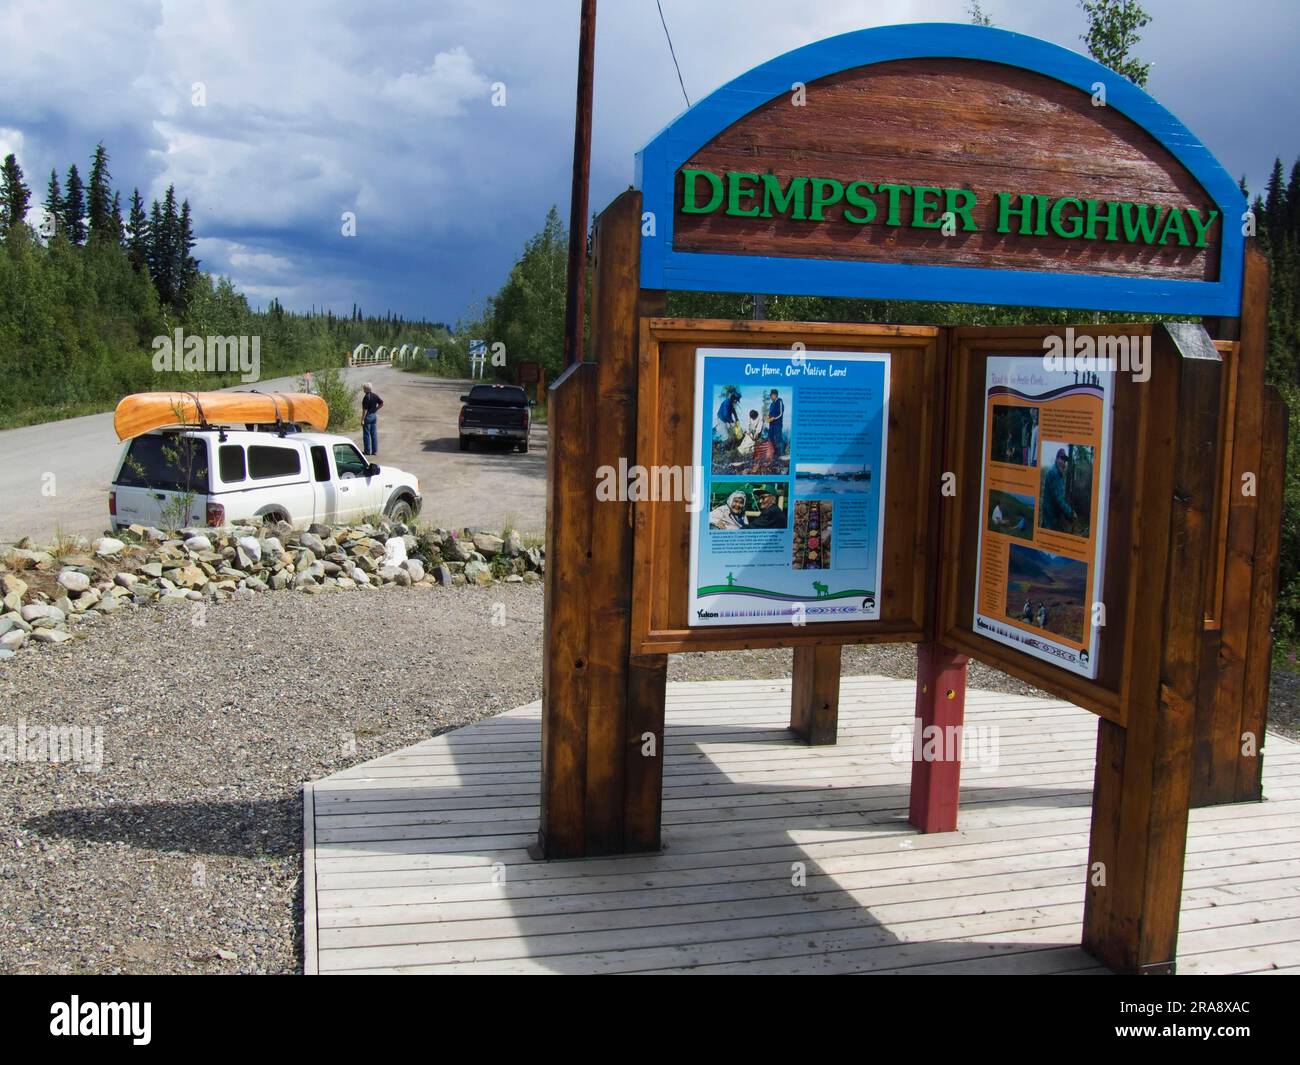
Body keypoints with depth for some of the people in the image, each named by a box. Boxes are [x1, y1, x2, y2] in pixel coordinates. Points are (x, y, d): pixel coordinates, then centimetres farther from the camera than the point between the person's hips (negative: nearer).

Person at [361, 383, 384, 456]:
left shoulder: (366, 397, -17)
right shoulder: (375, 395, 3)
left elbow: (365, 409, -18)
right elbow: (382, 403, 6)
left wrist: (362, 420, -15)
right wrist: (375, 409, 10)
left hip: (368, 416, -7)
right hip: (374, 415, 7)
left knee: (366, 434, 2)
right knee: (374, 434, 9)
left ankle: (367, 451, 5)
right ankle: (375, 451, 11)